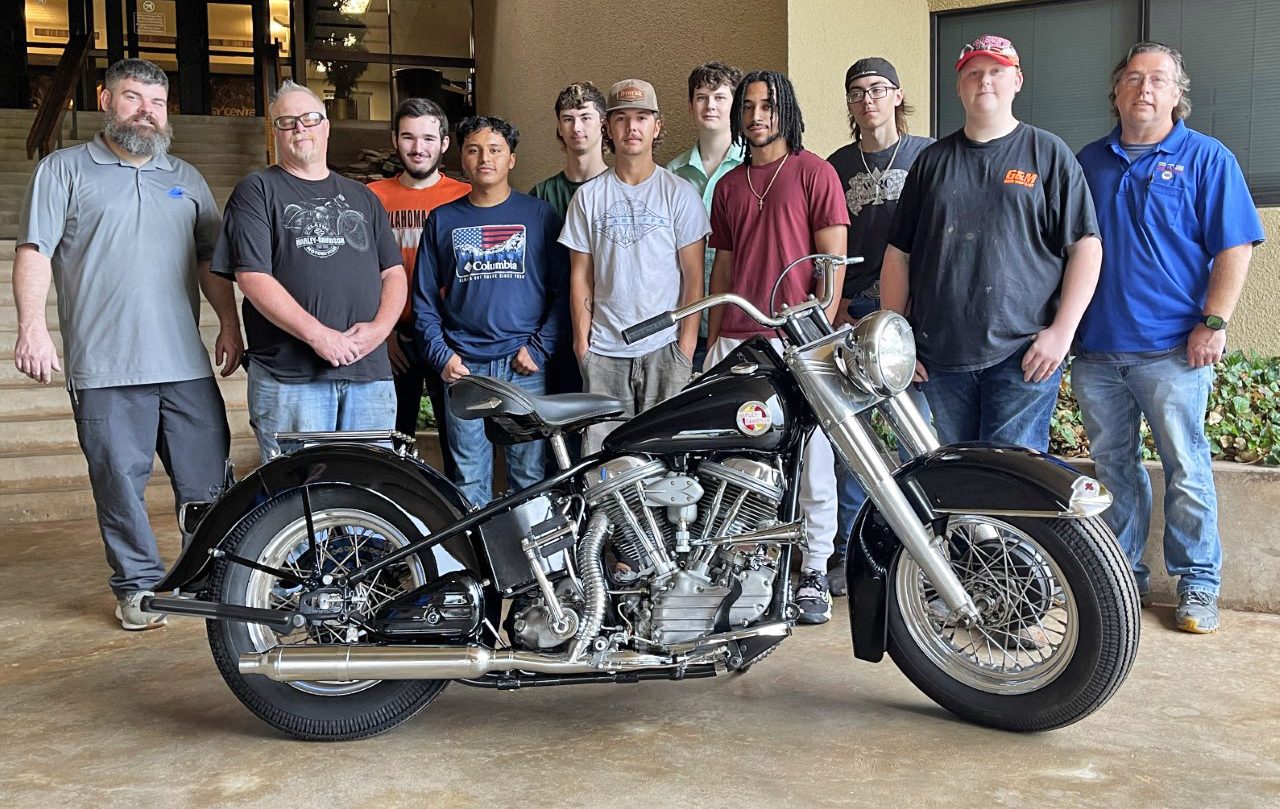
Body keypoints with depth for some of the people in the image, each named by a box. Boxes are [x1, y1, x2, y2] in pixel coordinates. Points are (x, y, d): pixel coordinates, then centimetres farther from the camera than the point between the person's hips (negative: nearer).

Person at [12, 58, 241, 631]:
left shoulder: (187, 179, 19)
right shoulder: (65, 170, 7)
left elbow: (211, 260, 20)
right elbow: (34, 252, -1)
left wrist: (230, 324, 9)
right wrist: (32, 327, -12)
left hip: (187, 364, 3)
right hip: (104, 367, -3)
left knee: (209, 482, 4)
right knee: (120, 483, 2)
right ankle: (137, 587, 15)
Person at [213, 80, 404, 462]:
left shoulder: (362, 197, 20)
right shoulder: (257, 191, 4)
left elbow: (394, 273, 15)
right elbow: (253, 277, -7)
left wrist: (379, 327, -5)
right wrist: (318, 334, -15)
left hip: (369, 371, 4)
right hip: (289, 377, -4)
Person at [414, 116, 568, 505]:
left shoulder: (539, 215, 7)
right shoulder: (442, 220, 11)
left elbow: (562, 290, 4)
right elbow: (425, 298, 11)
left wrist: (539, 348, -6)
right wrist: (441, 356, -1)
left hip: (525, 369, -1)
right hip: (463, 368, 1)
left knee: (530, 473, 1)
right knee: (469, 476, 4)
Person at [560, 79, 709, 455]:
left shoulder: (679, 193, 3)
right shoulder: (589, 197, 9)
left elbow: (693, 277, 2)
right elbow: (580, 276, 10)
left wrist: (686, 346, -4)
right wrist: (582, 341, 3)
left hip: (664, 349, -1)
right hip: (604, 352, 2)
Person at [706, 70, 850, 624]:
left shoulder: (814, 172, 1)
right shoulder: (728, 186, 18)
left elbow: (834, 259, -4)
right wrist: (712, 341, 15)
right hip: (737, 341, 5)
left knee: (812, 461, 0)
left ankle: (815, 573, 10)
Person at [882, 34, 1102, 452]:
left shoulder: (1048, 153, 7)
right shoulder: (932, 160, 15)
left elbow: (1085, 246, 1)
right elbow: (898, 254, 15)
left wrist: (1062, 331, -8)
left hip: (1024, 355, -3)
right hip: (939, 356, 4)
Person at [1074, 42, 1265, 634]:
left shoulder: (1206, 158, 2)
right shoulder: (1089, 162, 14)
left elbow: (1234, 247, -3)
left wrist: (1213, 323, -12)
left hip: (1172, 350, -4)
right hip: (1095, 349, 4)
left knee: (1187, 472, 0)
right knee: (1112, 468, 11)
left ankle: (1197, 584, 10)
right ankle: (1122, 574, 22)